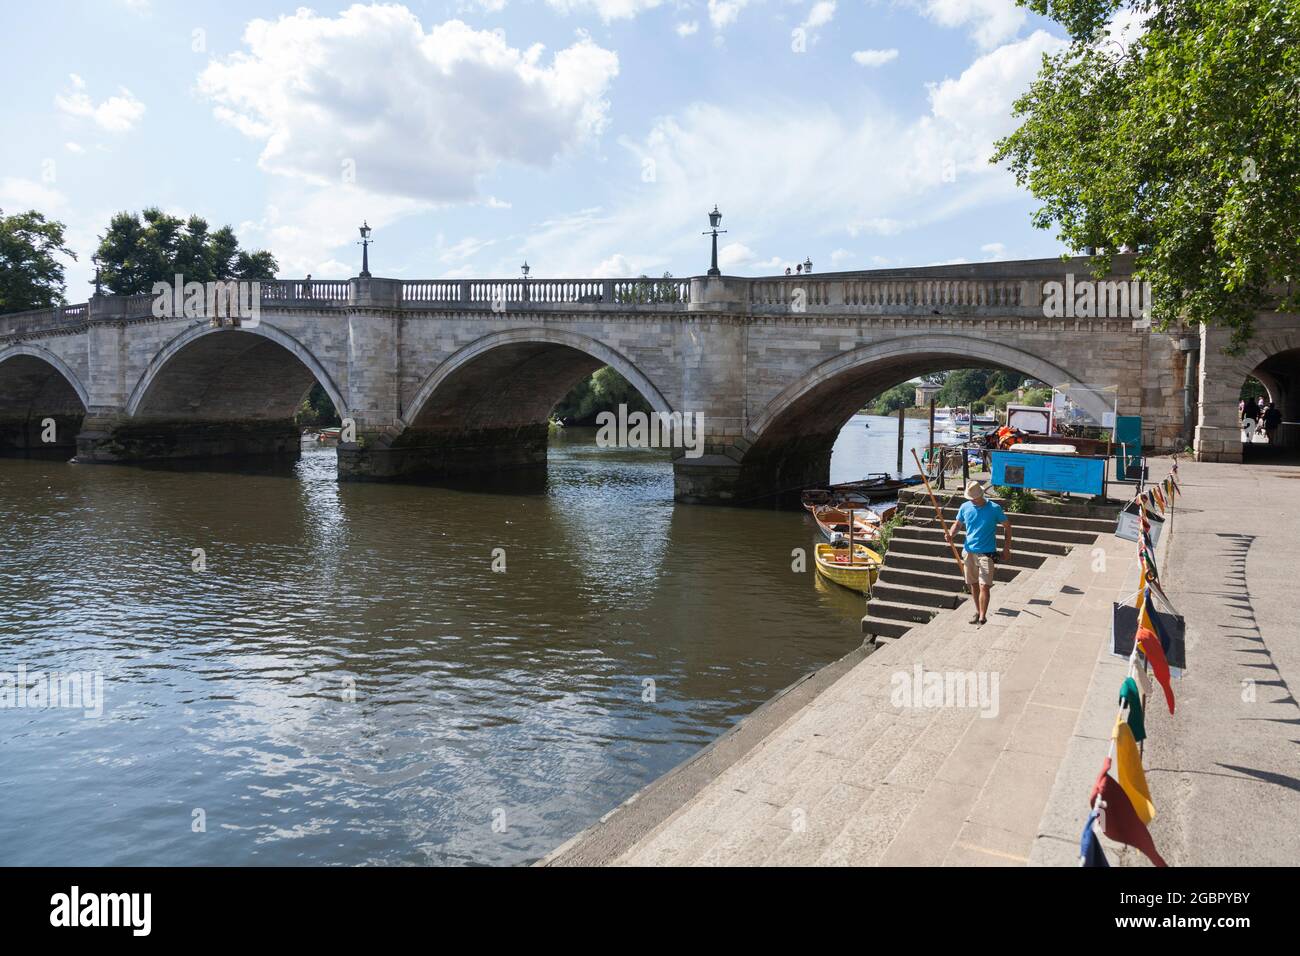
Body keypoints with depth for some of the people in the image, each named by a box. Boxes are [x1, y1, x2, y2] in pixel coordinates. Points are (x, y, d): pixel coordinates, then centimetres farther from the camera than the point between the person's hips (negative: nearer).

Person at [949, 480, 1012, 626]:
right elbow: (957, 524, 10)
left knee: (984, 586, -10)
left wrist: (1006, 548, -1)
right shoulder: (965, 507, 1)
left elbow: (1007, 526, 2)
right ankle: (978, 611, 30)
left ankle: (983, 616, -3)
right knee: (973, 584, 13)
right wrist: (951, 534, -12)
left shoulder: (994, 508, -8)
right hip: (969, 551, 4)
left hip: (987, 553, -4)